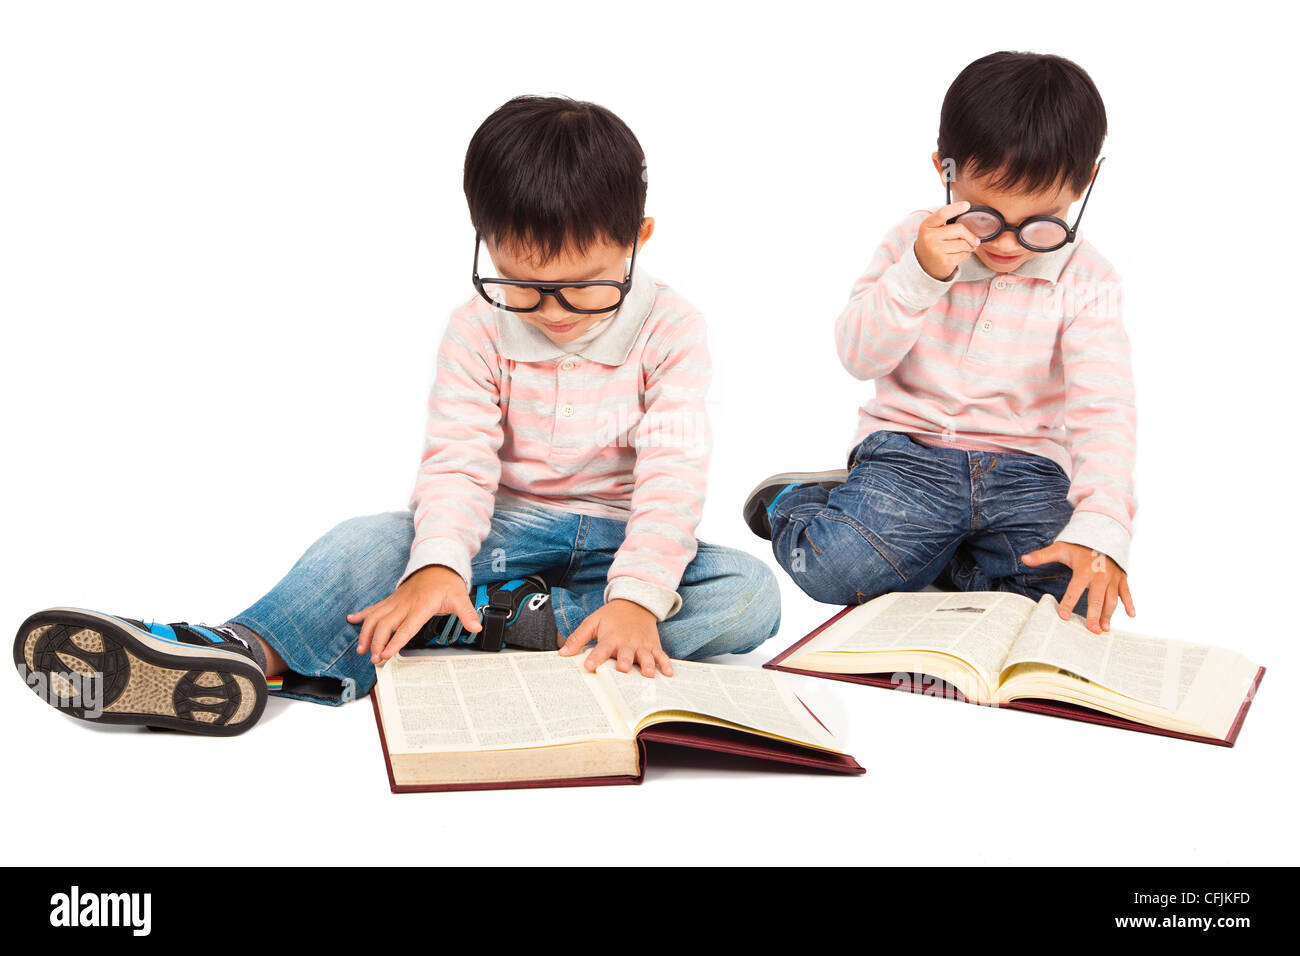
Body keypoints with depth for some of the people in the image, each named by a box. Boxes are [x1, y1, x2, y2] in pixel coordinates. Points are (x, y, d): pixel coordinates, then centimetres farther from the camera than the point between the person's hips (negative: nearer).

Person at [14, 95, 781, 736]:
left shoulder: (669, 331, -9)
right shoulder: (479, 330, -4)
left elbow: (673, 476, -18)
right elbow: (457, 460, -13)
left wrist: (638, 595, -34)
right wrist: (438, 565, -33)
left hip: (619, 539, 0)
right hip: (506, 530, 1)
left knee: (751, 593, -29)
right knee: (371, 542, -25)